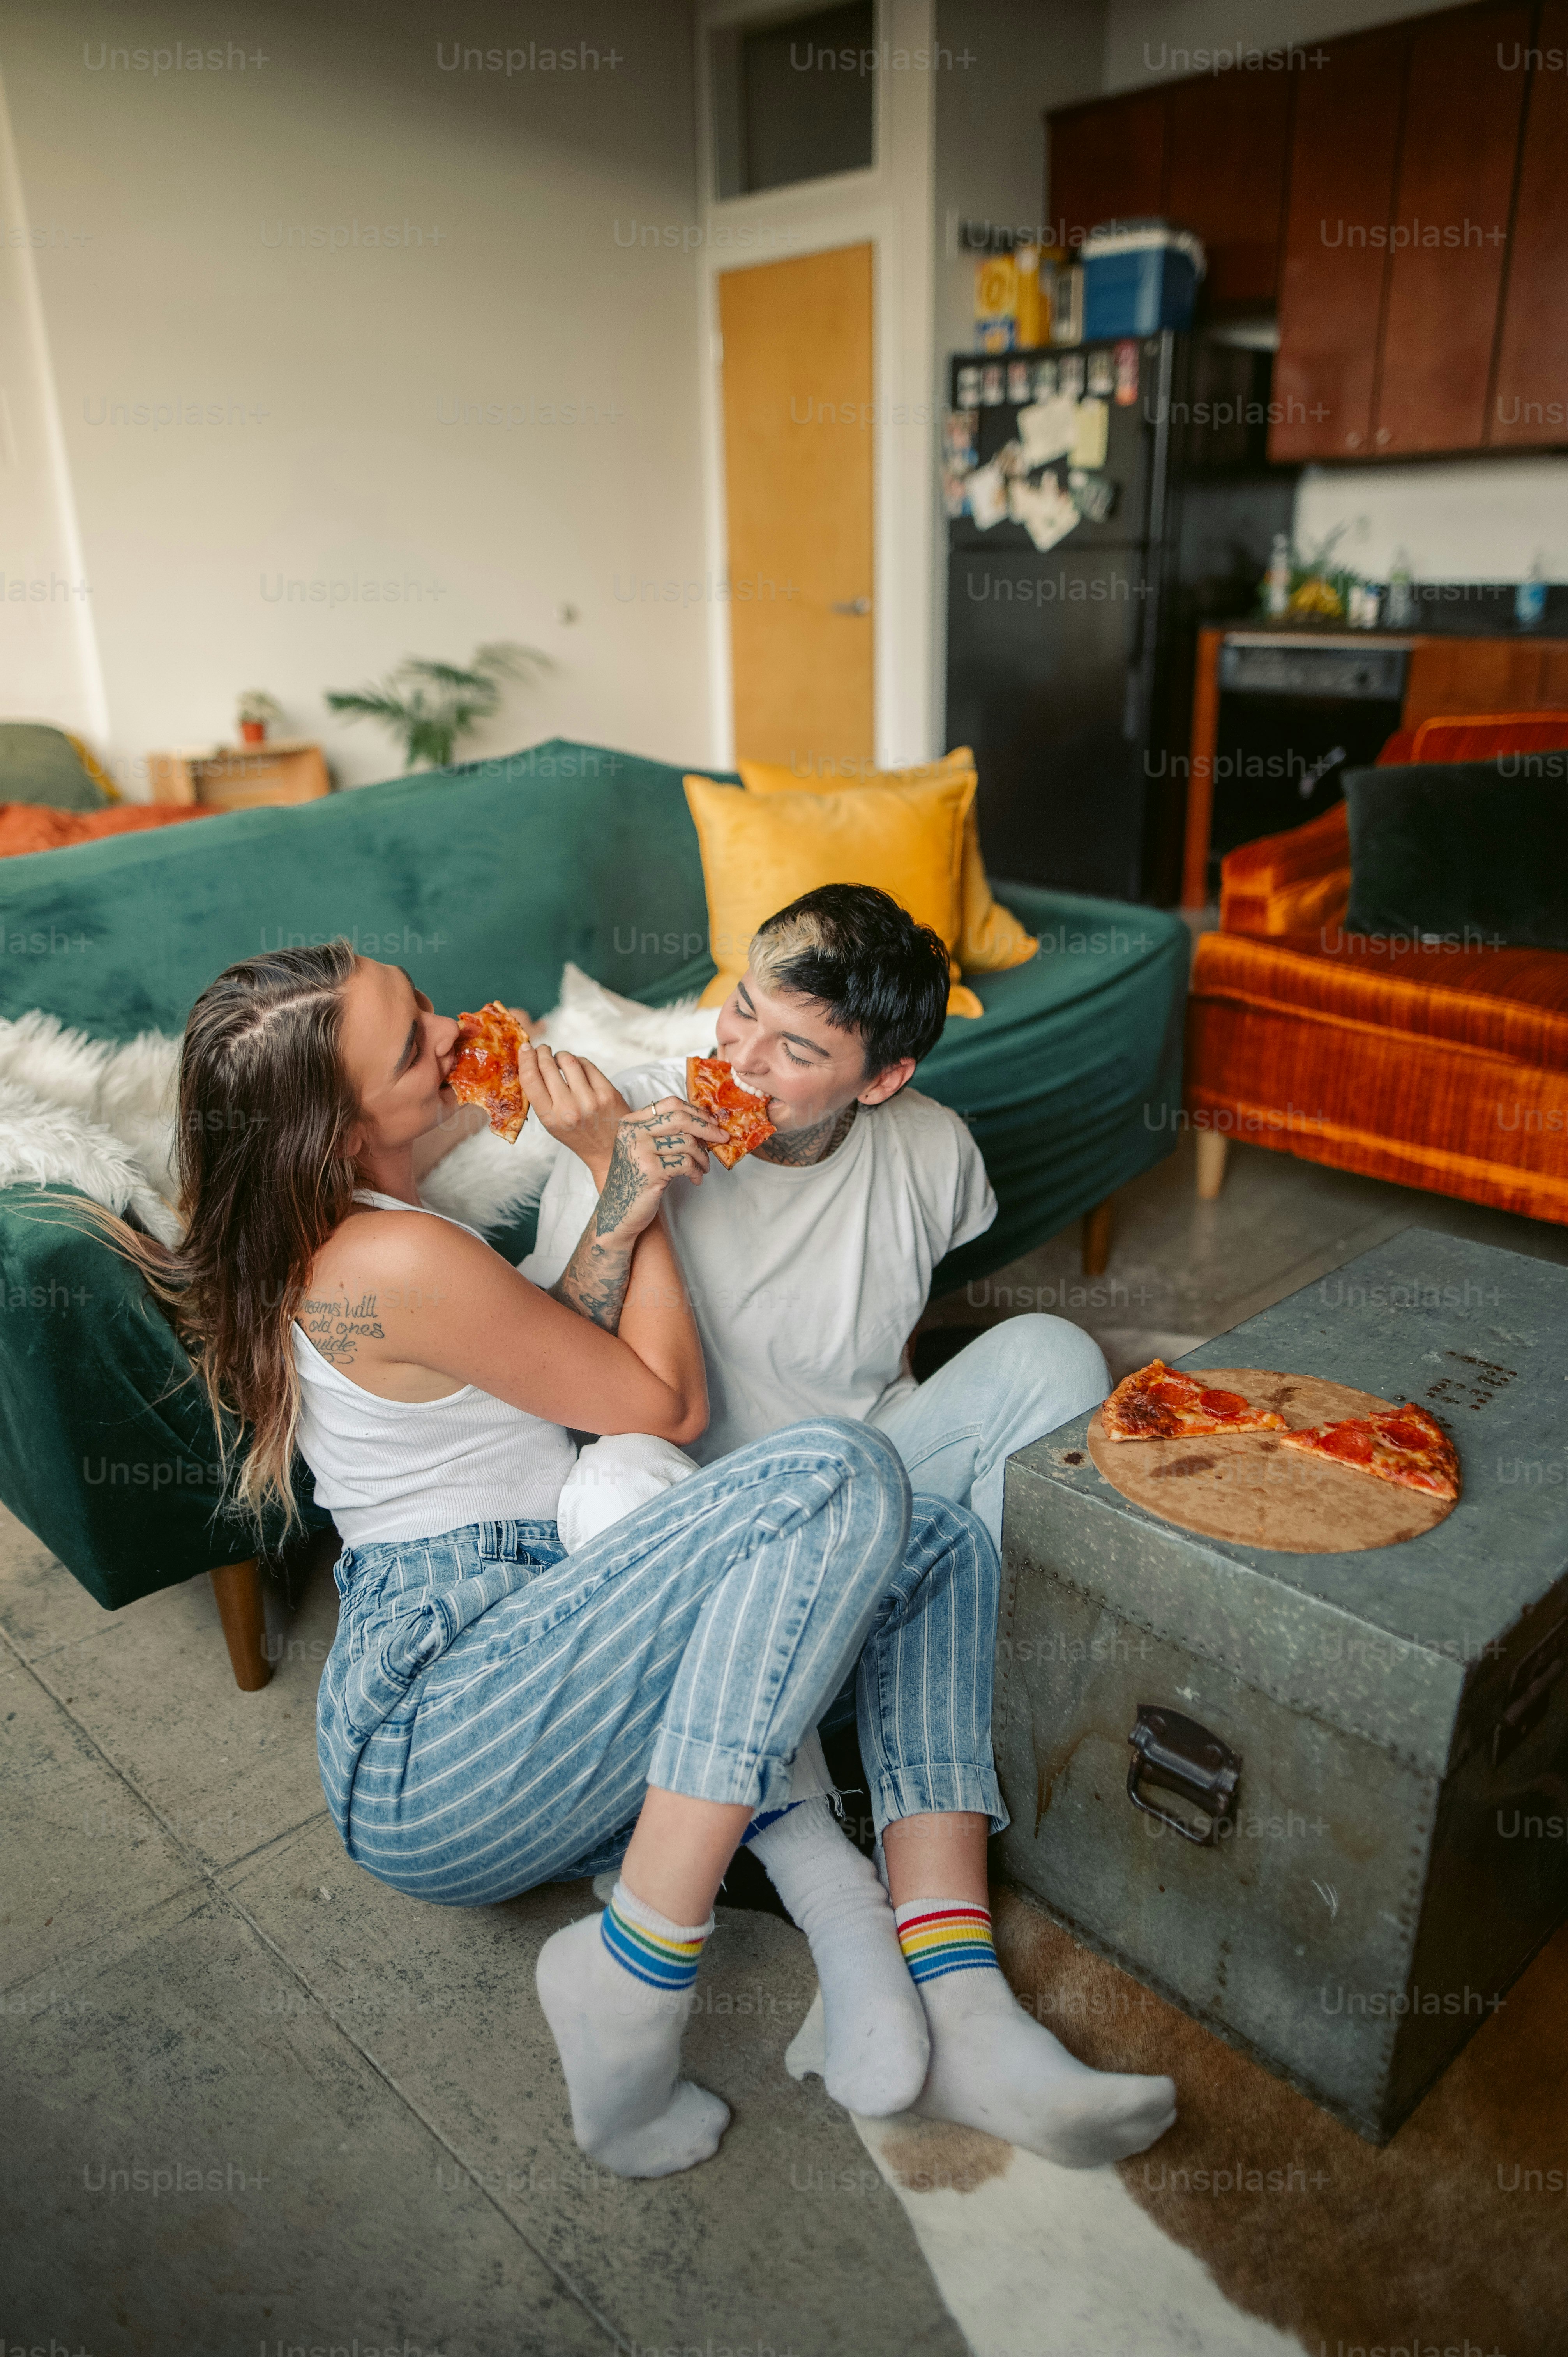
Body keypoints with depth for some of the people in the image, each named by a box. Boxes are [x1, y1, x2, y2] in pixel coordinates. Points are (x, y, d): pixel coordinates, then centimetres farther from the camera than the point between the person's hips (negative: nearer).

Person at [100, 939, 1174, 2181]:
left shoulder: (315, 1229, 13)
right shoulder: (400, 1261, -19)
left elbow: (563, 1360, 7)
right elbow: (668, 1405, -10)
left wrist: (620, 1201, -10)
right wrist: (633, 1187, -2)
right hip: (444, 1762, -10)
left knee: (944, 1542, 0)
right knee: (839, 1472, -30)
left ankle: (957, 2007, -12)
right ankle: (634, 1975, -20)